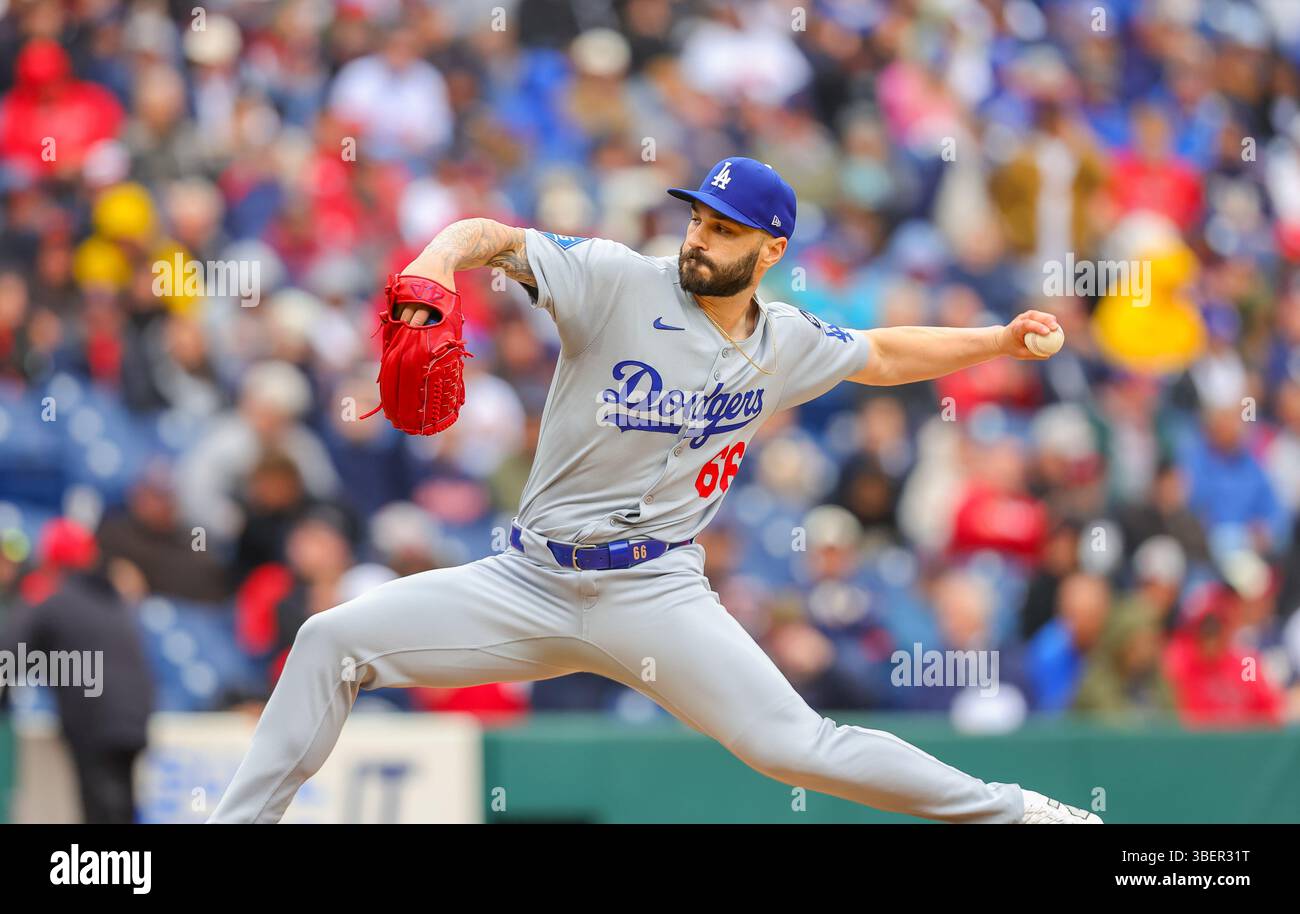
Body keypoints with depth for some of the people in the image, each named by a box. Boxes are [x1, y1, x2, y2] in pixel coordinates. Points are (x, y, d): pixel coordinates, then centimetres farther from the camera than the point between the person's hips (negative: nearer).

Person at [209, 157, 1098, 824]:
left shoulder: (785, 344, 6)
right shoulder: (620, 282, -6)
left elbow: (880, 355, 26)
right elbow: (494, 237, -15)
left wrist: (1003, 341, 20)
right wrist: (441, 256, -37)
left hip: (654, 591, 0)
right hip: (529, 584, 0)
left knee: (798, 747, -13)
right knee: (332, 641, -13)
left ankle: (1007, 809, 1)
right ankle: (242, 819, -4)